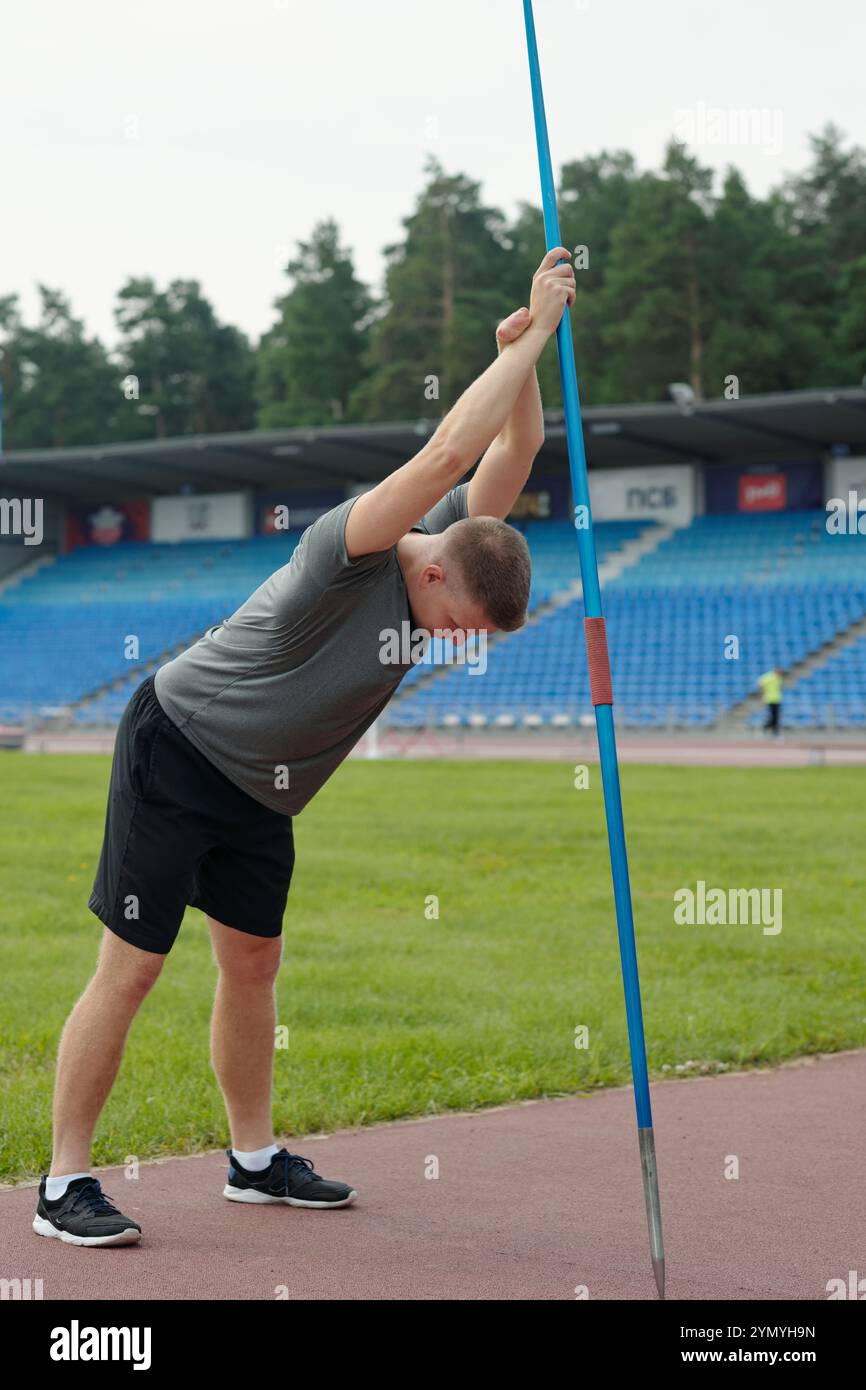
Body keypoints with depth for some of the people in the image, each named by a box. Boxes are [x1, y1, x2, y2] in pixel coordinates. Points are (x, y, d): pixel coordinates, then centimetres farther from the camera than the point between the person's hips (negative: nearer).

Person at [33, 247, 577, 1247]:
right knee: (131, 968, -7)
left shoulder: (448, 543, -2)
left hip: (260, 790, 8)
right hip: (176, 751, -8)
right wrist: (529, 334, -31)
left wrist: (521, 358, -19)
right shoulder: (347, 553, -26)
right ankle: (64, 1186, -1)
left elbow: (512, 454, -1)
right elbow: (448, 452, -36)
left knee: (252, 964, 13)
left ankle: (254, 1160, 26)